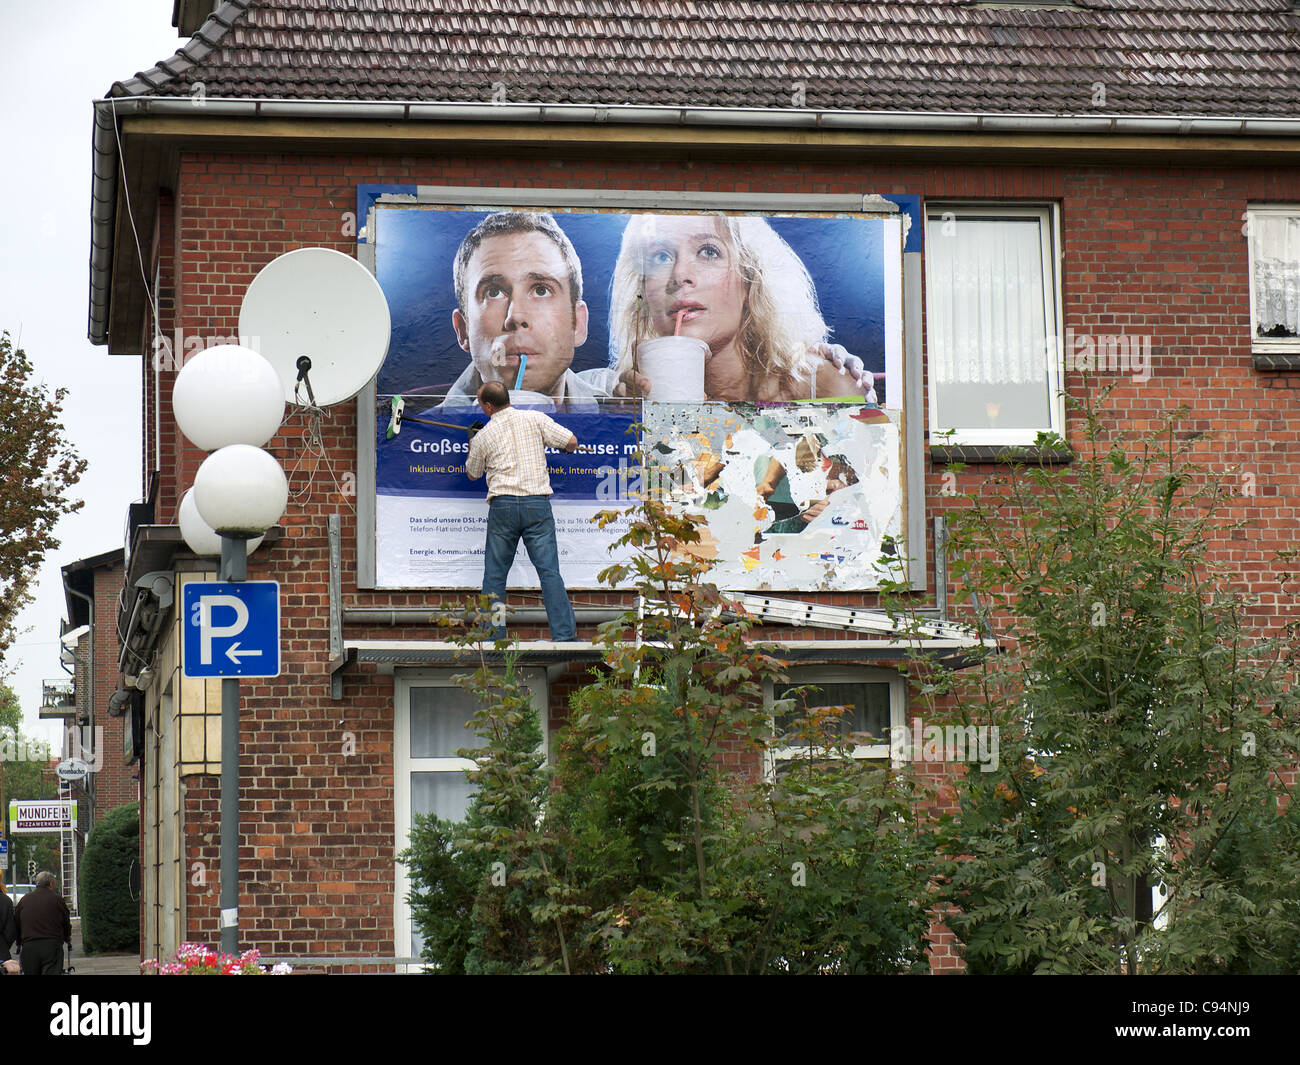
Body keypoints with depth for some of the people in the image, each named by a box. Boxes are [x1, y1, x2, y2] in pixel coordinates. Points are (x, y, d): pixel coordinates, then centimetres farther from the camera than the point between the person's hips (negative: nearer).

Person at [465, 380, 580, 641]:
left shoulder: (483, 436, 7)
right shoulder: (535, 419, 5)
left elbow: (472, 474, 21)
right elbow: (572, 442, 2)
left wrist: (471, 446, 38)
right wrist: (544, 440, 23)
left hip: (503, 504, 0)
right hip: (538, 502, 0)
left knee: (495, 573, 10)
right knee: (549, 570, -1)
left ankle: (493, 635, 10)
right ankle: (564, 633, -7)